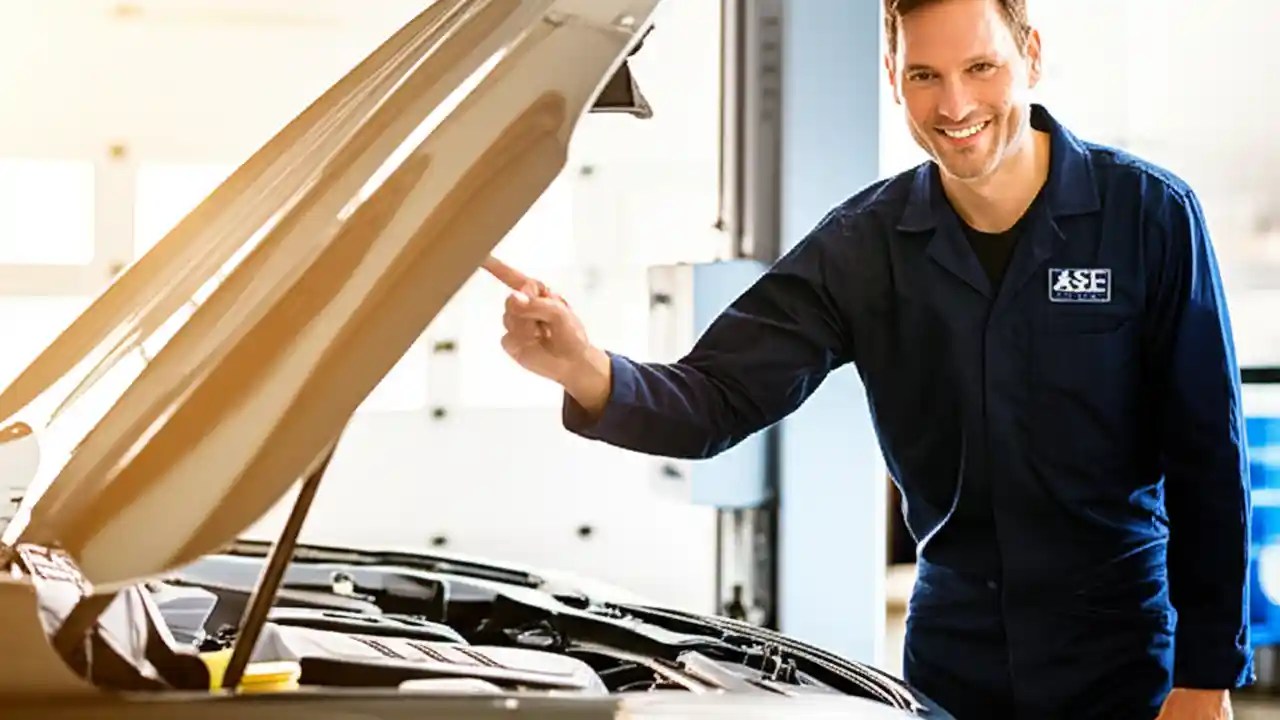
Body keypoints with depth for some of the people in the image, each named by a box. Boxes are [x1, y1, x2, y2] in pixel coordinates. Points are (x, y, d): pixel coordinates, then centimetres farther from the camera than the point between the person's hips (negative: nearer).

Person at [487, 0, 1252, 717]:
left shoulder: (1148, 216, -9)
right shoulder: (866, 244, -2)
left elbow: (1208, 457, -7)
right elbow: (719, 397, -8)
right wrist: (589, 371, -29)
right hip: (952, 657, 3)